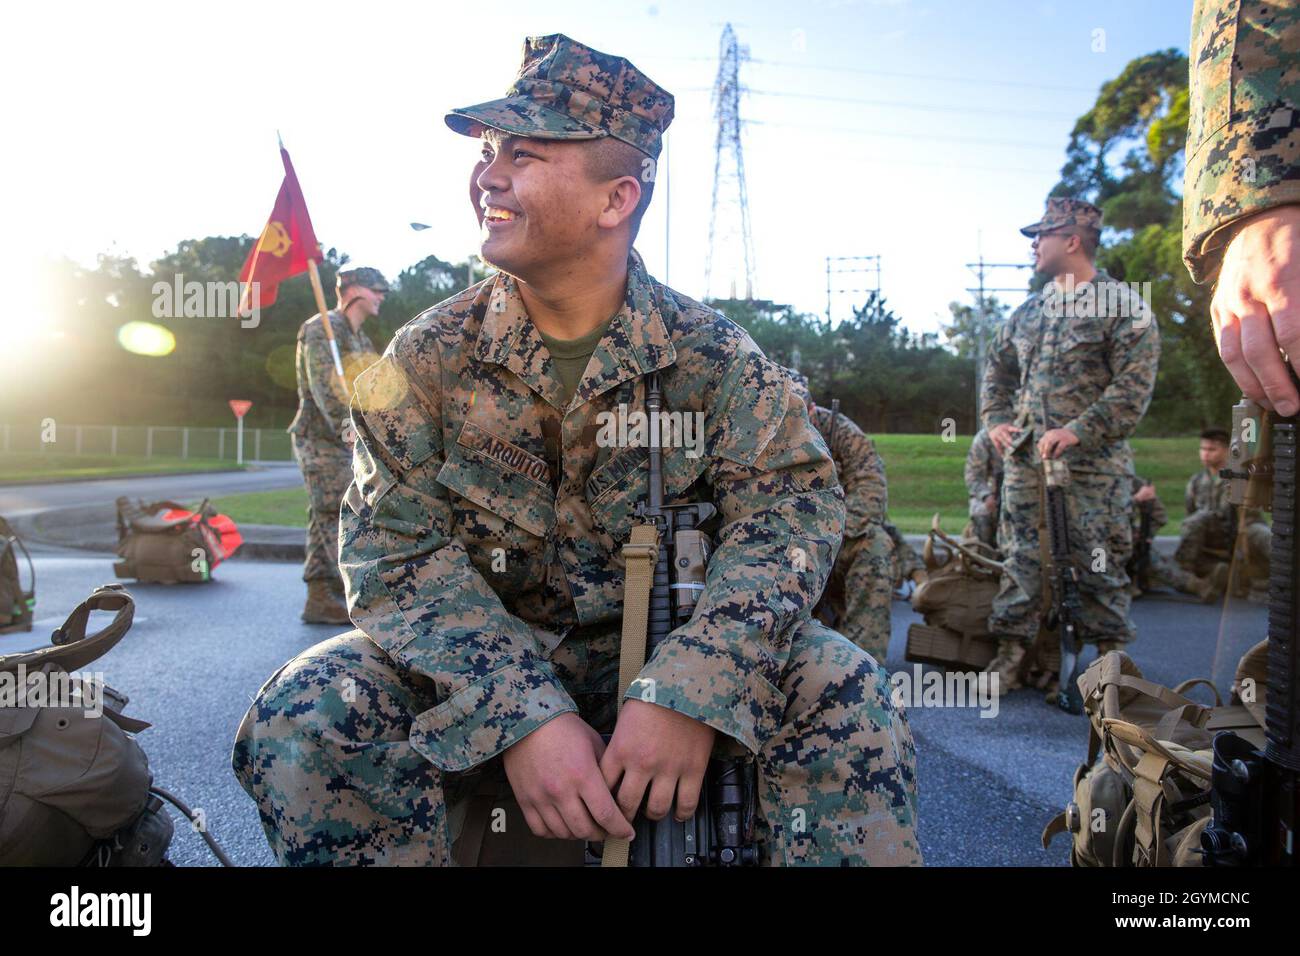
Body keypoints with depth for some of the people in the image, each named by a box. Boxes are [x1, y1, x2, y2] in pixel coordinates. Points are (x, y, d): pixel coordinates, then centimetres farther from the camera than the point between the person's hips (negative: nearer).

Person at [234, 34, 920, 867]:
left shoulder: (710, 354, -6)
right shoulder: (429, 356, -6)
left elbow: (789, 499, -15)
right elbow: (396, 548, -13)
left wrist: (693, 688, -32)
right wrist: (520, 713, -29)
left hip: (655, 655, 0)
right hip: (474, 671, 1)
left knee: (843, 691, -23)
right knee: (304, 718, -24)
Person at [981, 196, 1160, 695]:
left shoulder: (1123, 307, -4)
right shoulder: (1031, 310, 14)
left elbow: (1133, 387, -12)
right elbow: (997, 365, 23)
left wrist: (1078, 431, -19)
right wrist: (996, 419, 8)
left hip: (1093, 463, -5)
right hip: (1025, 458, 5)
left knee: (1098, 564, 3)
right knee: (1021, 560, 6)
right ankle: (1010, 654, 14)